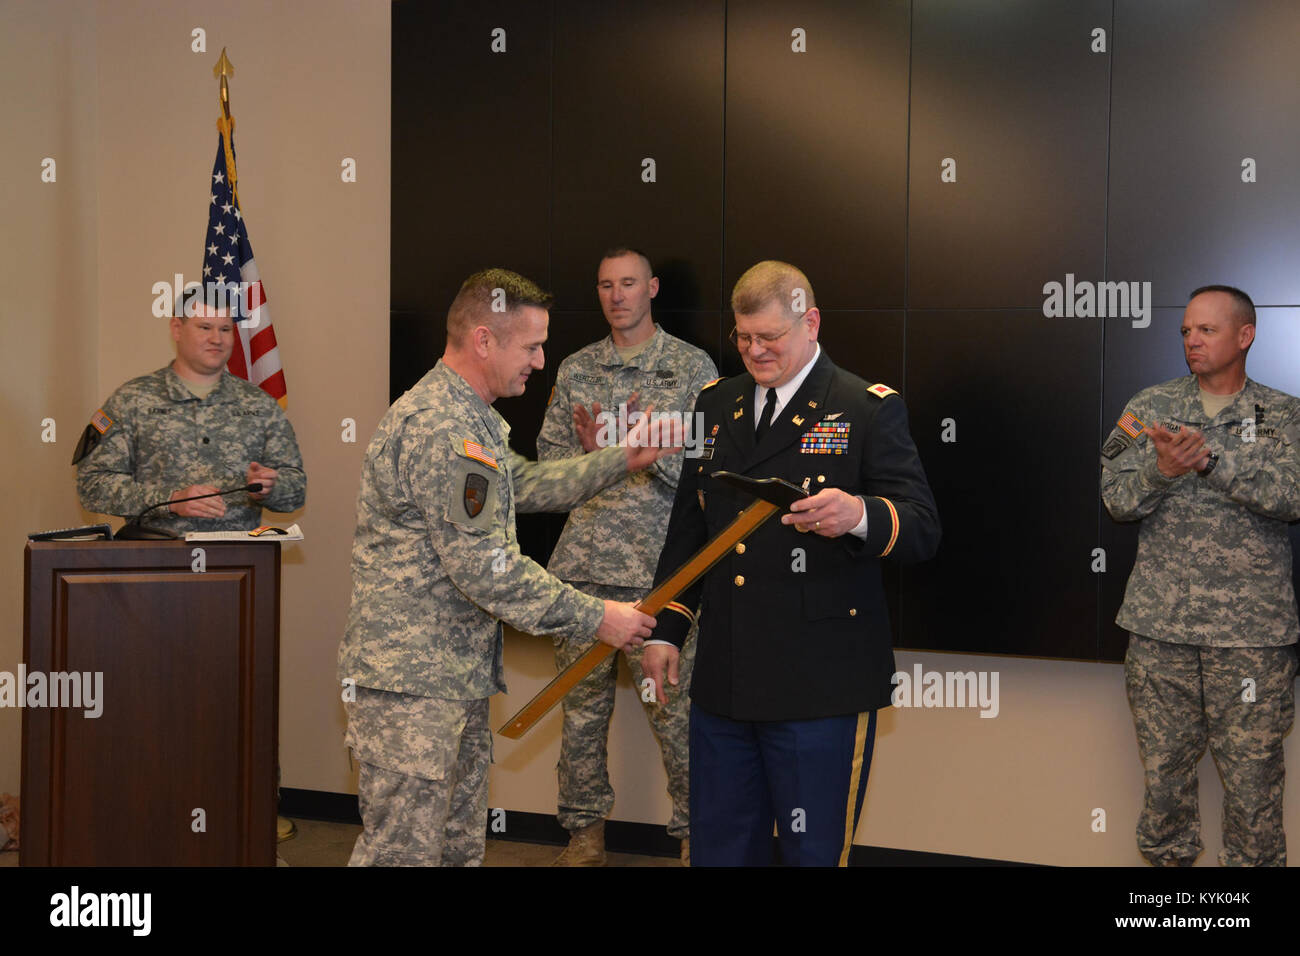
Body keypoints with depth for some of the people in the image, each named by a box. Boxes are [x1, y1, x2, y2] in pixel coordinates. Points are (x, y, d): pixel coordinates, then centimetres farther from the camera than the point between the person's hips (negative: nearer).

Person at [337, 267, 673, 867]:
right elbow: (484, 569, -22)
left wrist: (620, 461, 21)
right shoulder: (436, 427, -19)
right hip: (409, 682, -11)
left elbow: (523, 486, 29)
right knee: (405, 850, -6)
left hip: (458, 678, 11)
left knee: (461, 843, 14)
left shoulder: (473, 418, 17)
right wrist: (595, 617, -16)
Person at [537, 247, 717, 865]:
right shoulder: (575, 369, 13)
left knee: (673, 701, -3)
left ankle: (696, 831, 11)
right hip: (583, 559, 4)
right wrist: (590, 450, -7)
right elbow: (548, 459, 13)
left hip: (660, 566, -4)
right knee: (581, 699, 9)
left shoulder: (692, 367, 3)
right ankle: (585, 829, 22)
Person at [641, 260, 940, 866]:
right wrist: (666, 630, 15)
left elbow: (922, 528, -10)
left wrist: (859, 516, -31)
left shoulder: (869, 409, -3)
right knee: (718, 846, 14)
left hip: (821, 684, -5)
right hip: (723, 681, 5)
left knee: (813, 851, 2)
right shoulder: (714, 406, 14)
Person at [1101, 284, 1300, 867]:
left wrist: (1209, 458, -24)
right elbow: (1117, 499, -1)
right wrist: (1162, 468, -21)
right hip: (1160, 625, 2)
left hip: (1252, 628, -2)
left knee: (1253, 774, 2)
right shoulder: (1150, 407, 8)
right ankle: (1167, 858, 27)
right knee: (1163, 769, 10)